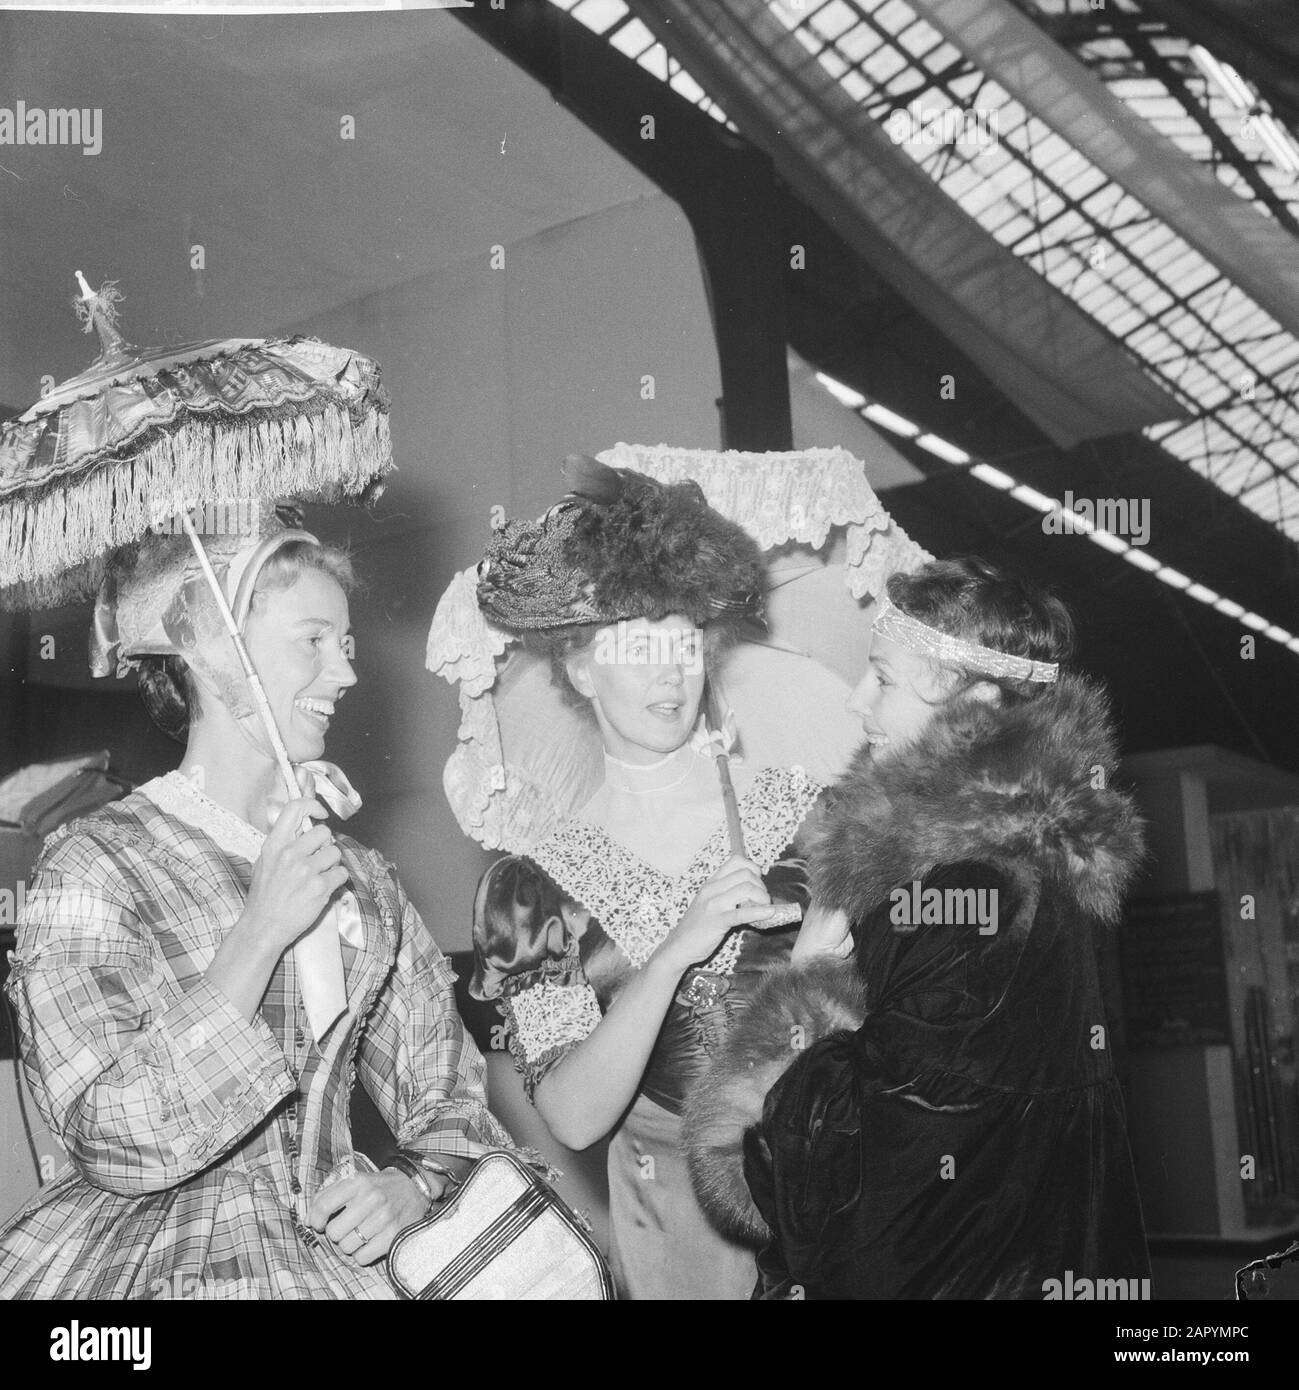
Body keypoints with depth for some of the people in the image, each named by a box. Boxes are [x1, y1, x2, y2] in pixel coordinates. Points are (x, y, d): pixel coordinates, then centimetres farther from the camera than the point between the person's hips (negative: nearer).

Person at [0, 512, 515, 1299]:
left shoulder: (363, 879, 9)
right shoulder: (94, 868, -6)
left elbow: (449, 1094, 12)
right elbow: (119, 1143, -16)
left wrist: (415, 1184, -9)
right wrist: (263, 931, -18)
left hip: (341, 1251, 4)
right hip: (157, 1262, -3)